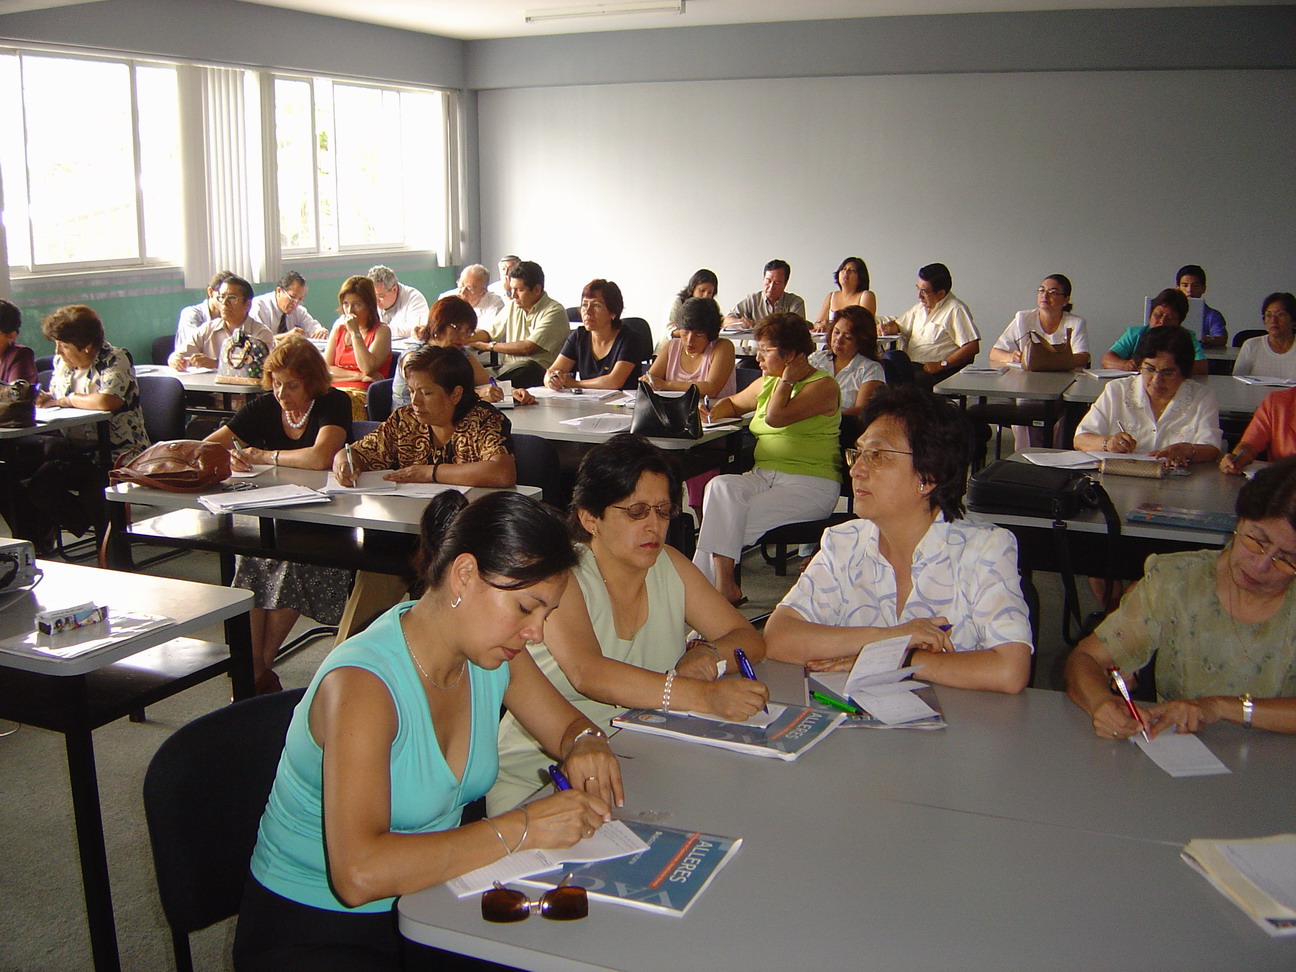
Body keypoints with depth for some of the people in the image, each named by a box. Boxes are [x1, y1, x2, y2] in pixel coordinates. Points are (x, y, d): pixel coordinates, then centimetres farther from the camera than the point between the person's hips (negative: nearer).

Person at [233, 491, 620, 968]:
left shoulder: (495, 654, -3)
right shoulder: (363, 683, -26)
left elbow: (570, 726, 13)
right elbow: (359, 875, -36)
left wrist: (585, 746, -11)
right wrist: (523, 827, -33)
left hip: (425, 902, 7)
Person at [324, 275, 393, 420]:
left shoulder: (382, 331, 6)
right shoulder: (339, 328, 21)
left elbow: (368, 368, -10)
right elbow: (325, 369, 9)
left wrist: (355, 332, -7)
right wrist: (359, 376, -4)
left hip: (363, 394, -4)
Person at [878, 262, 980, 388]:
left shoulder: (955, 310, -6)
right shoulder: (920, 307, 20)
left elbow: (972, 347, -14)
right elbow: (899, 325, 36)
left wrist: (941, 365, -19)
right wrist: (889, 327, 11)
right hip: (910, 366, 7)